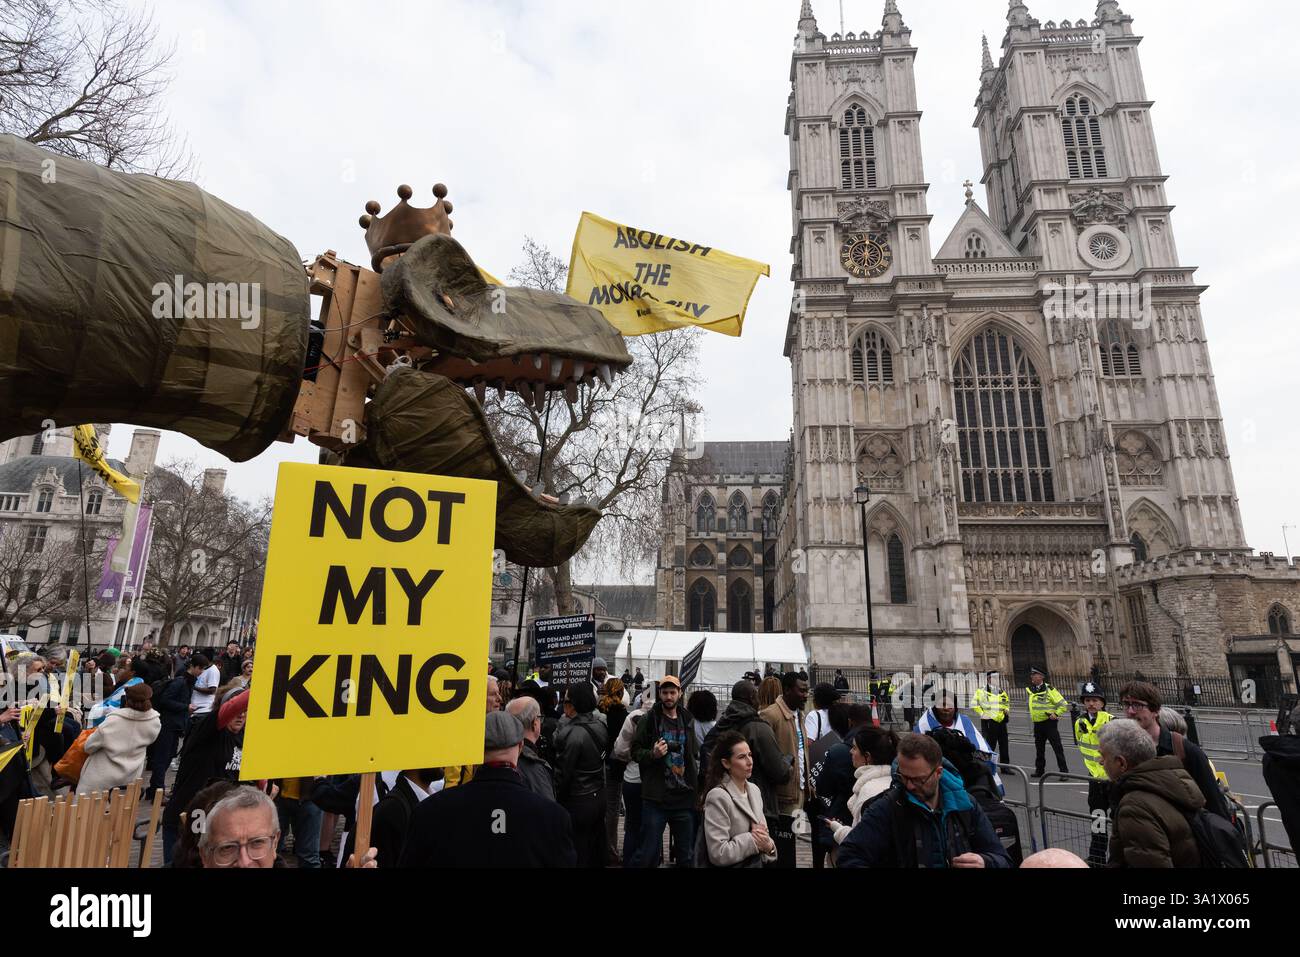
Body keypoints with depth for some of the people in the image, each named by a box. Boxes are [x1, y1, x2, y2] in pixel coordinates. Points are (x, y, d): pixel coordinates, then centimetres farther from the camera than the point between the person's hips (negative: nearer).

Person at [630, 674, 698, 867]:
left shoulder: (687, 720, 10)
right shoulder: (649, 720, -3)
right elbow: (636, 752, -2)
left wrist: (696, 777, 9)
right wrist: (653, 754, -20)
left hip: (684, 797, 4)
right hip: (655, 797, -4)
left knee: (687, 855, 14)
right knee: (648, 853, 2)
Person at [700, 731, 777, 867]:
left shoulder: (754, 790, 6)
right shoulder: (718, 797, -16)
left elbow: (764, 834, 11)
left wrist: (768, 845, -8)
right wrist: (753, 841, -14)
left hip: (758, 863, 5)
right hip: (732, 865, -5)